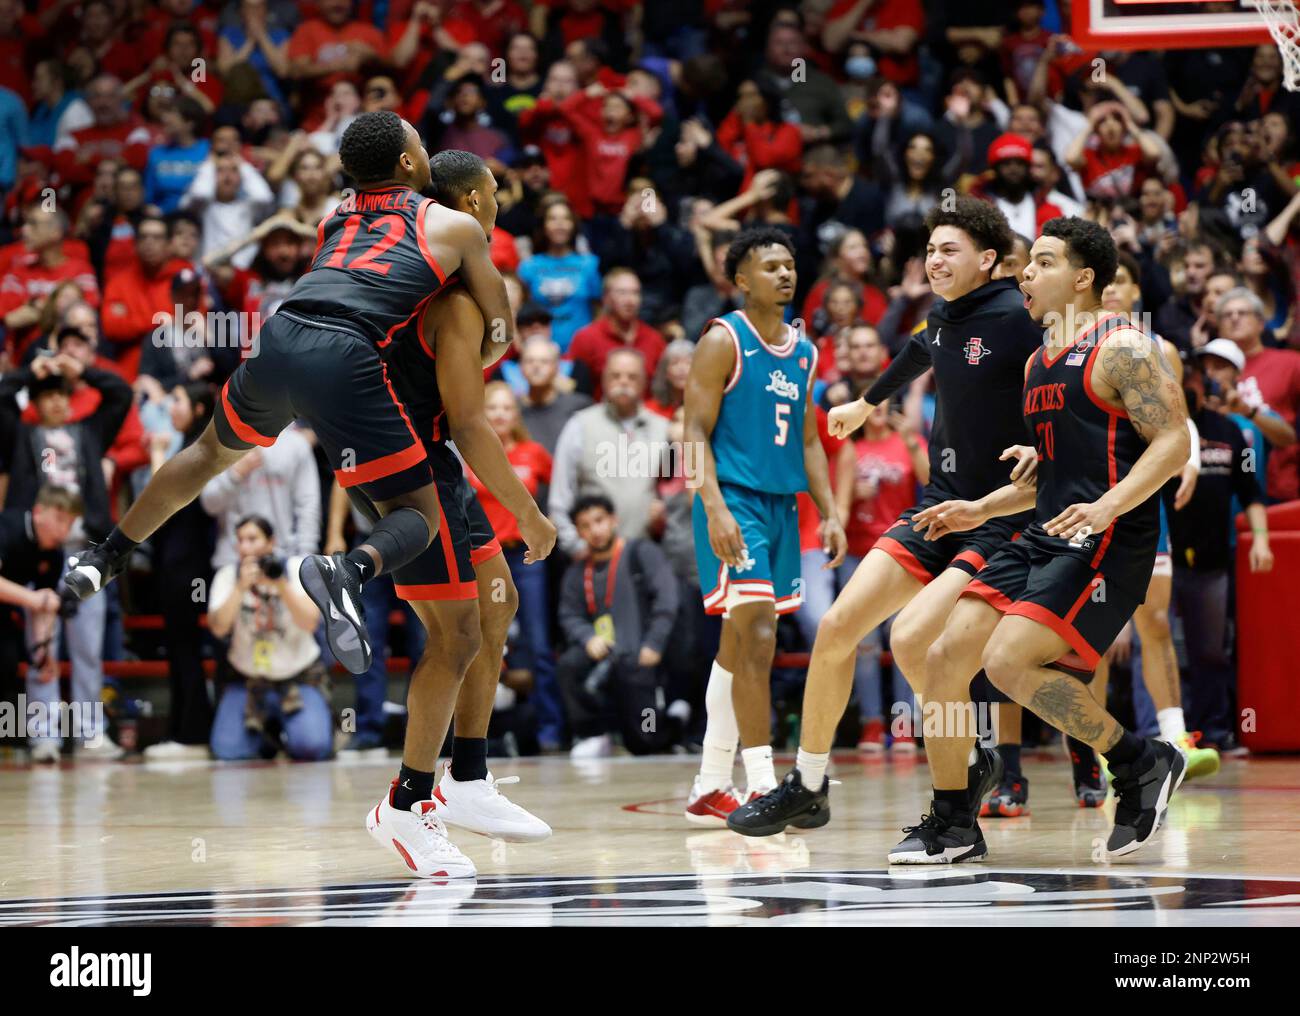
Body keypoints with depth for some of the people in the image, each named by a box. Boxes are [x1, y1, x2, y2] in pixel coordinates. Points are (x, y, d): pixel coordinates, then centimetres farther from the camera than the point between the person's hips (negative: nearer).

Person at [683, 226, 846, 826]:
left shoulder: (802, 353, 15)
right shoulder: (723, 341, -7)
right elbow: (696, 433, -12)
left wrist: (829, 513, 12)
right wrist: (715, 507, -23)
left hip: (780, 505, 8)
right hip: (734, 501, -8)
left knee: (740, 646, 10)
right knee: (757, 638, -15)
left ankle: (710, 788, 16)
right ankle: (763, 787, -16)